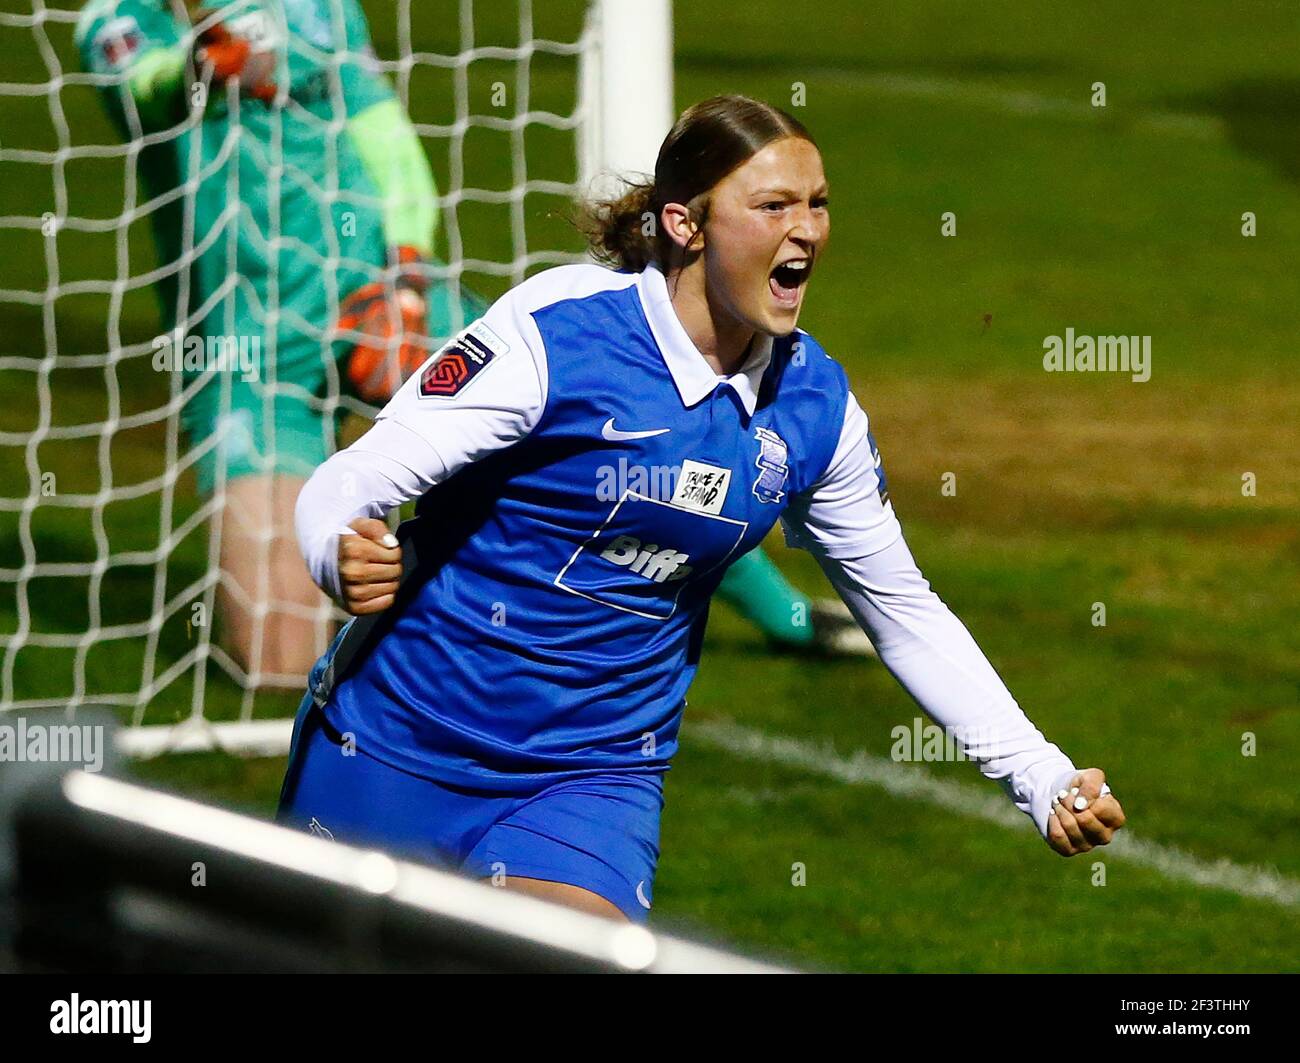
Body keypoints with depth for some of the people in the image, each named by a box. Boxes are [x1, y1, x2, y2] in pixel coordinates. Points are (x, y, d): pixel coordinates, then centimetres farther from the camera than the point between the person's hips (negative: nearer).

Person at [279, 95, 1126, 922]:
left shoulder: (815, 405, -2)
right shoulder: (555, 331, -17)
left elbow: (905, 611, 11)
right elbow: (344, 485, -17)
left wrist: (1042, 778, 4)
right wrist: (341, 558, -42)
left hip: (596, 776, 3)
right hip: (400, 743, -2)